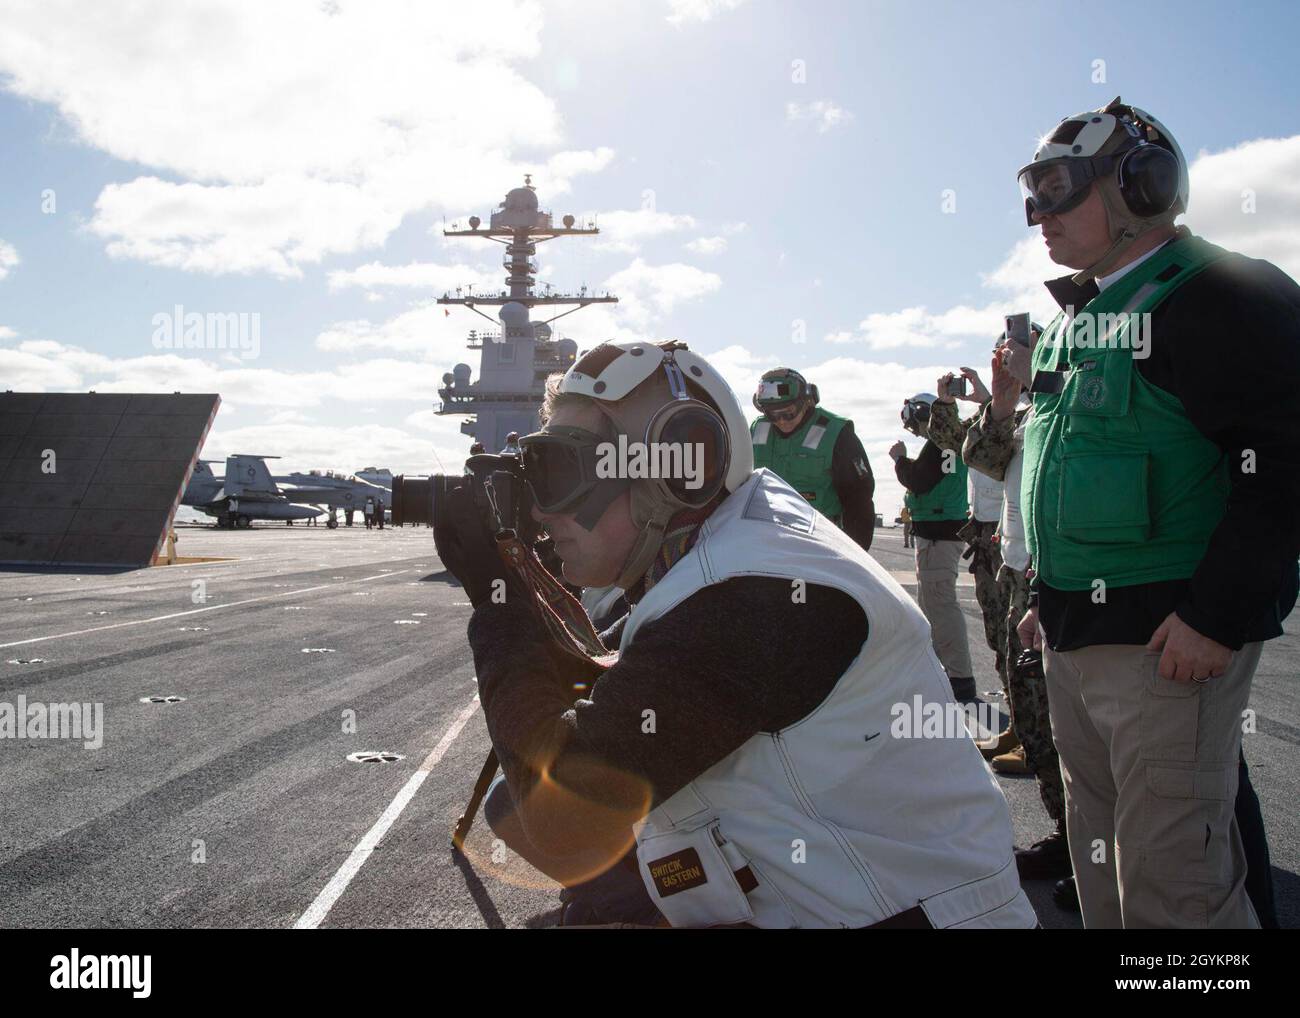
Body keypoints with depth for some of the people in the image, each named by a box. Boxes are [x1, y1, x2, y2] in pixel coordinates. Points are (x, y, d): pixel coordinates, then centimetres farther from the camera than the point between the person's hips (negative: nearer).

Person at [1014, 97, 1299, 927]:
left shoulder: (1222, 297, -10)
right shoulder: (1078, 320, 18)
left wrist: (1219, 617, -21)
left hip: (1169, 641, -9)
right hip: (1074, 639, 9)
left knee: (1171, 883, -5)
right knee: (1099, 851, 18)